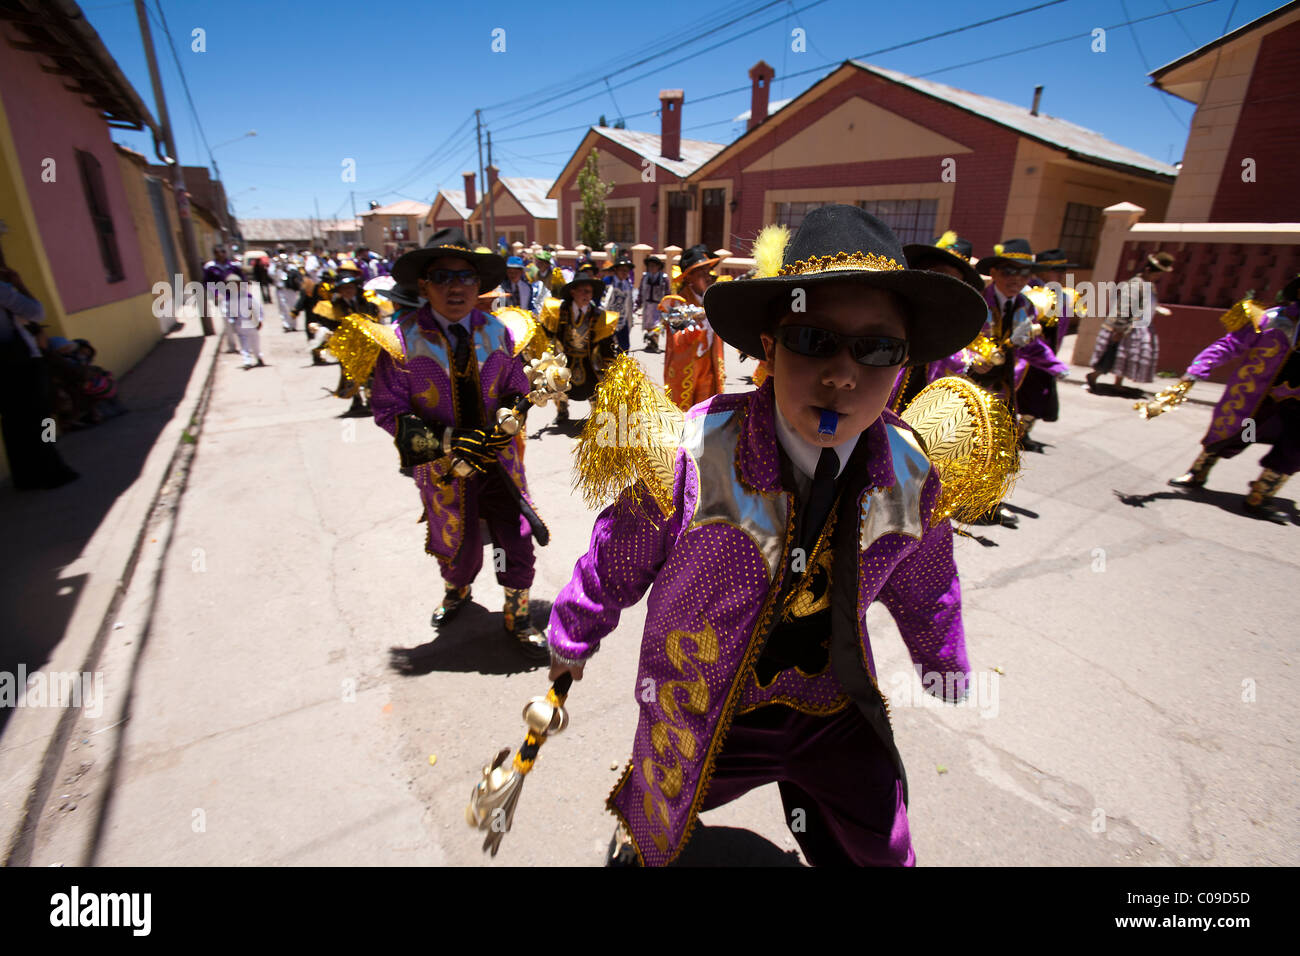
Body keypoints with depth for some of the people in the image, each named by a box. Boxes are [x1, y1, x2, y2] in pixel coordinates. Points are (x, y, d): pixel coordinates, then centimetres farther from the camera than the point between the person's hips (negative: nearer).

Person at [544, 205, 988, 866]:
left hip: (838, 712, 2)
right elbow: (615, 562, -13)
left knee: (879, 855, 24)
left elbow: (924, 590, 4)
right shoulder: (695, 453, -29)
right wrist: (571, 639, 3)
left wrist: (949, 676, 20)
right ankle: (637, 840, 67)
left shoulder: (912, 475, -17)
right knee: (656, 828, 29)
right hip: (701, 712, -1)